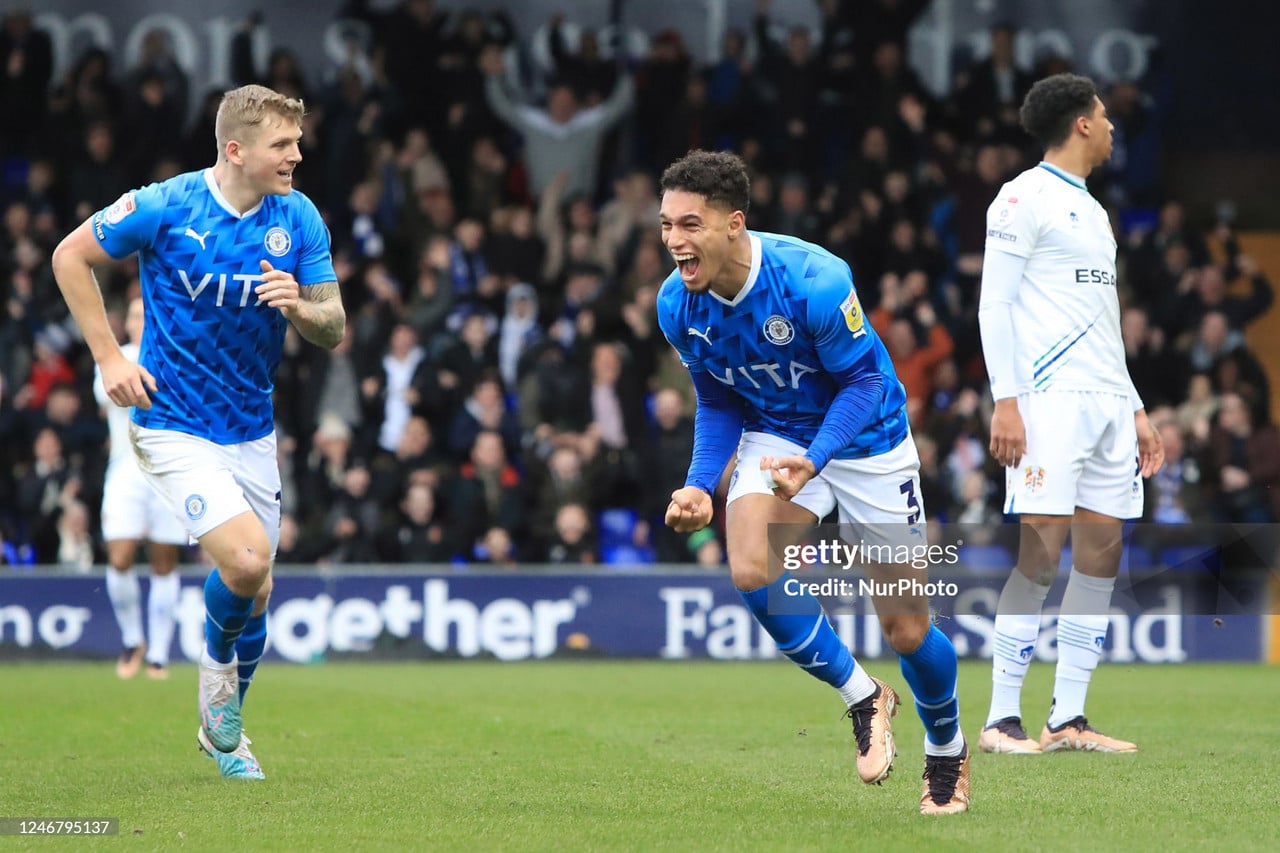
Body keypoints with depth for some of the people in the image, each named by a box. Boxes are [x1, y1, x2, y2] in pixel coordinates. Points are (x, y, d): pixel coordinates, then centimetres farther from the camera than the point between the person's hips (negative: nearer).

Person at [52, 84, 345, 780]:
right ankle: (217, 661, 9)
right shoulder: (164, 208, -15)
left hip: (252, 431, 5)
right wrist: (108, 356, -8)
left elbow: (334, 331, 0)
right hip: (174, 426, -5)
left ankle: (221, 728, 35)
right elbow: (70, 256, -2)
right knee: (246, 561, -24)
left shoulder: (299, 219, -4)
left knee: (253, 592, 10)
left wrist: (299, 307, -23)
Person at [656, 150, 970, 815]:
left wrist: (813, 460, -35)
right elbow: (717, 403, 2)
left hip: (863, 438, -4)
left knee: (905, 628, 1)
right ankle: (863, 699, 0)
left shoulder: (813, 281, -31)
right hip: (773, 434, 4)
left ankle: (948, 752, 32)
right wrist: (699, 485, -13)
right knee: (752, 572, -25)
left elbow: (865, 380, -21)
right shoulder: (677, 305, -14)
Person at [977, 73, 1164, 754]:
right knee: (1041, 551, -12)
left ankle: (1068, 719, 6)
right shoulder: (1025, 198, -2)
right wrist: (1004, 402, -16)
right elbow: (995, 303, -8)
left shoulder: (1092, 211, 23)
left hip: (1109, 402, 8)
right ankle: (1002, 719, -9)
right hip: (1051, 398, -8)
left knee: (1101, 553, 3)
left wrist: (1135, 409, 20)